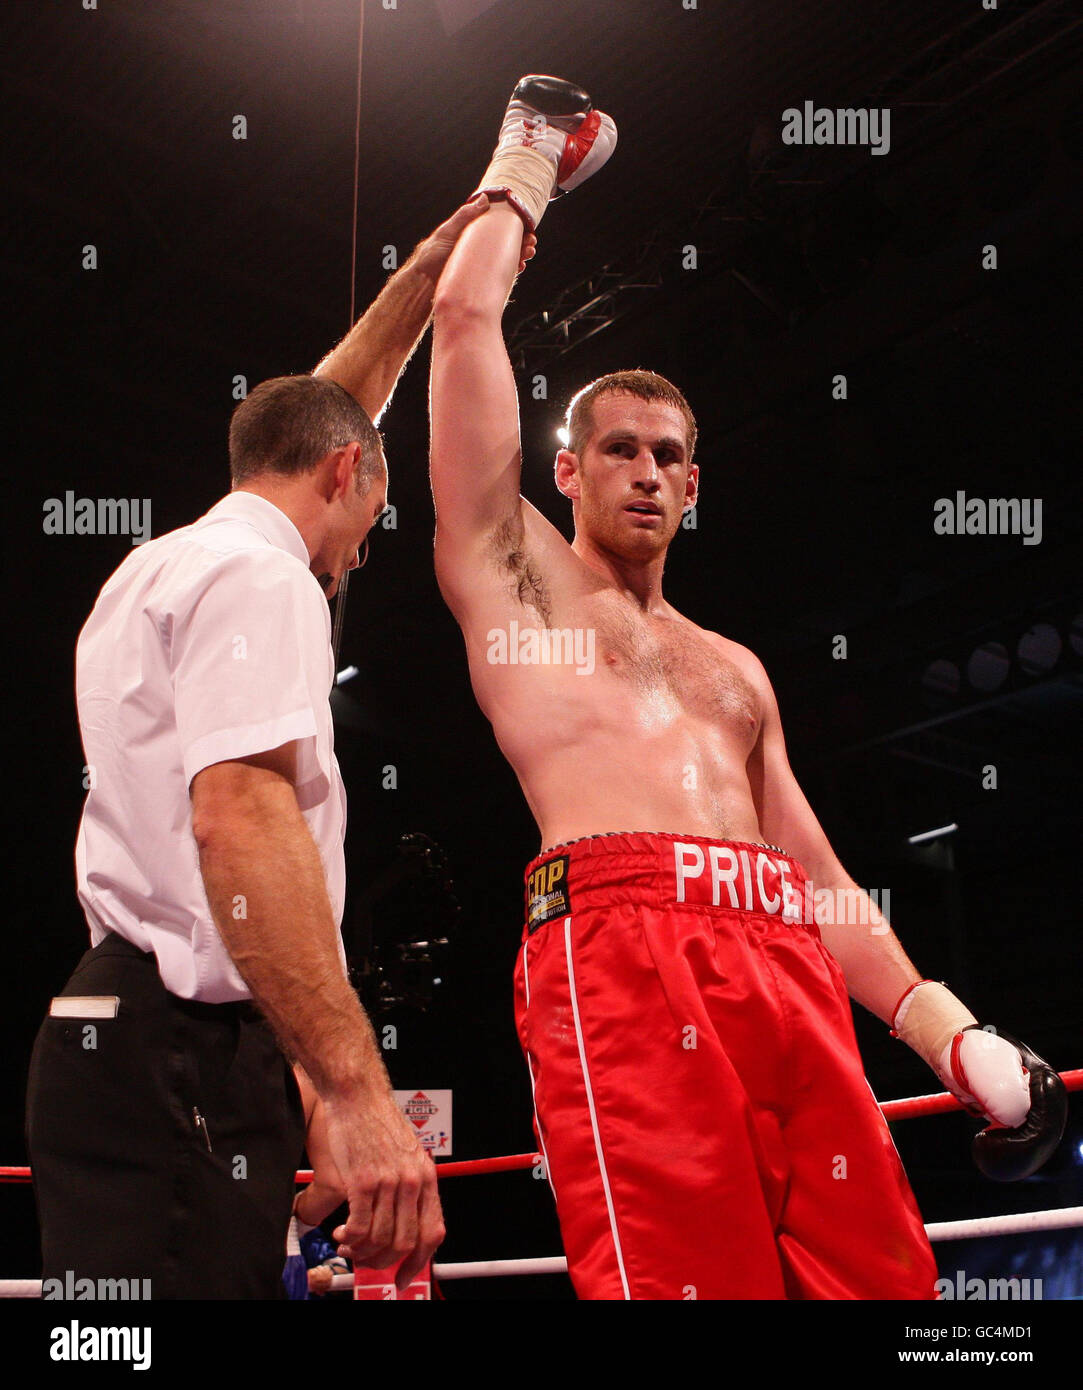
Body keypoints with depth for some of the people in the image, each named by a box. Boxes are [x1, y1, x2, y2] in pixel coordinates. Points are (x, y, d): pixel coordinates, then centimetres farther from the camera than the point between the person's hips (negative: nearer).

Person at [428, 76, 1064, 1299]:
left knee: (875, 1275, -8)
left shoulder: (736, 672, 33)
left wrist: (940, 1025, 15)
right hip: (618, 945, -5)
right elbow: (465, 319, 14)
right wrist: (525, 166, 28)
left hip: (786, 967, 6)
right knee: (674, 1277, -19)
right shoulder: (517, 576, 19)